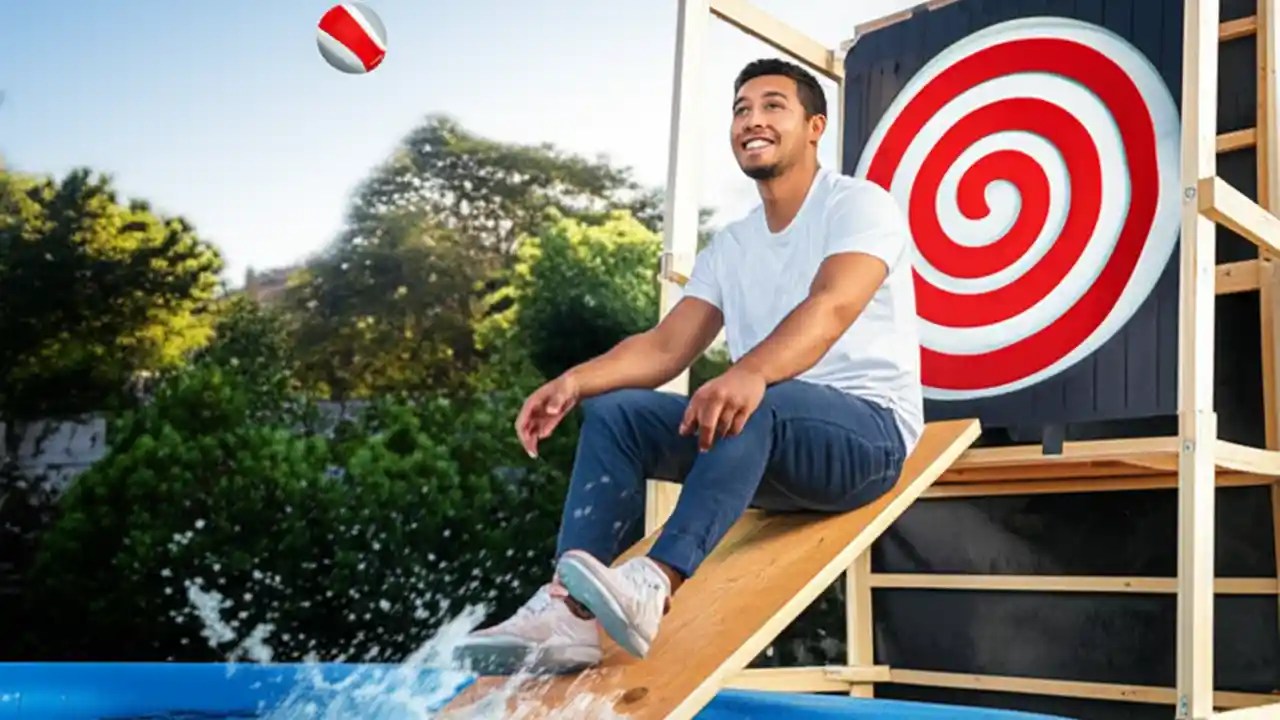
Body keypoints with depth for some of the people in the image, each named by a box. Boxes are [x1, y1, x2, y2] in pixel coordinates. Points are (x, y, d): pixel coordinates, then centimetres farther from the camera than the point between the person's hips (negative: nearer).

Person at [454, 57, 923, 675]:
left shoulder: (859, 204, -5)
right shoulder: (730, 246, 14)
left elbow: (832, 308, -27)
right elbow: (665, 347, 4)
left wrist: (750, 373, -47)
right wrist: (575, 380, -16)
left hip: (869, 429, -6)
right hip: (767, 446, 6)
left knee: (752, 404, -38)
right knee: (614, 412, -12)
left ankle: (655, 585, -50)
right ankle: (569, 611, -29)